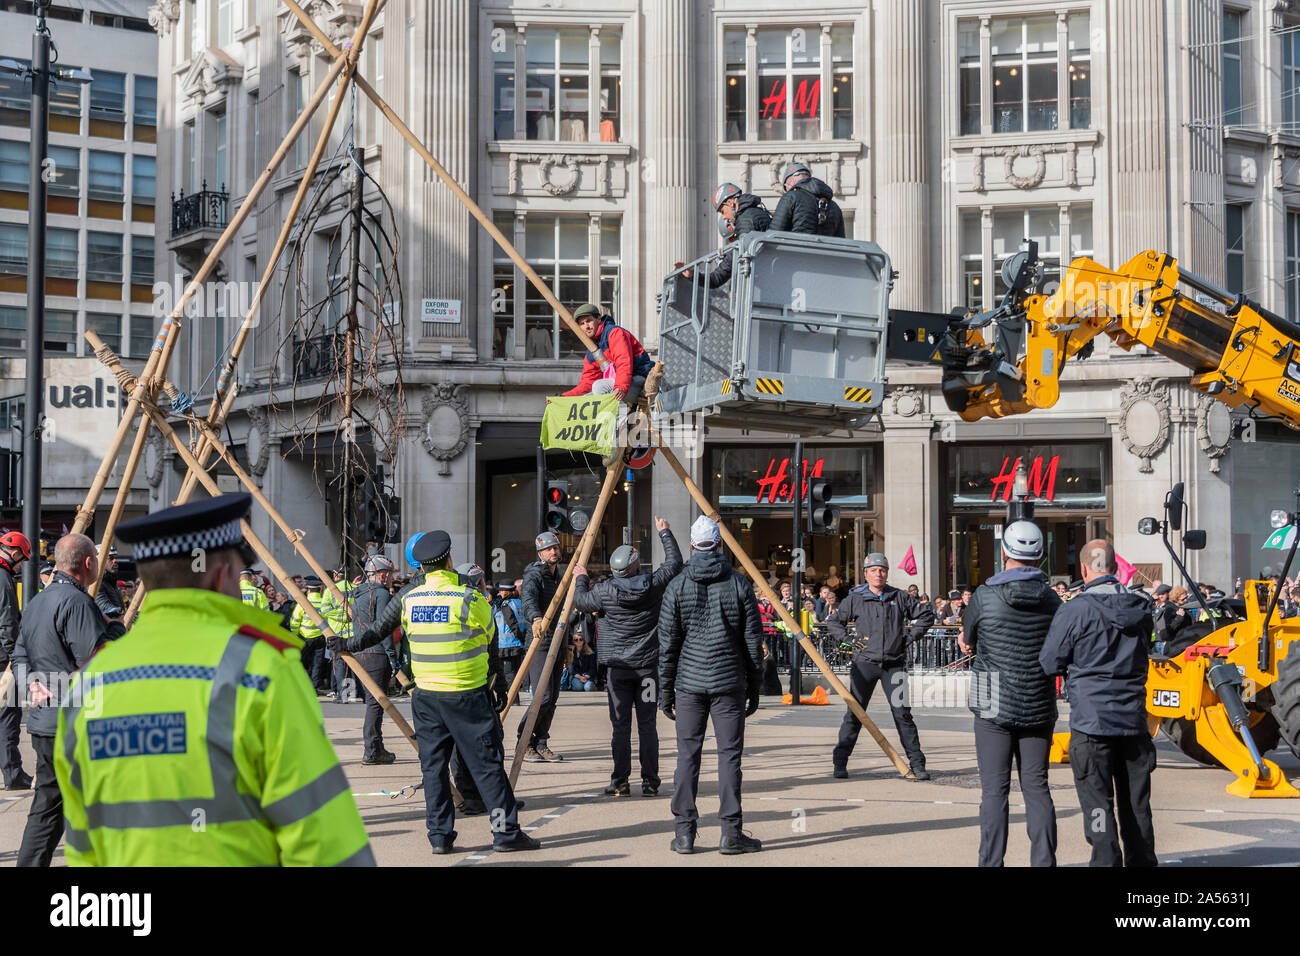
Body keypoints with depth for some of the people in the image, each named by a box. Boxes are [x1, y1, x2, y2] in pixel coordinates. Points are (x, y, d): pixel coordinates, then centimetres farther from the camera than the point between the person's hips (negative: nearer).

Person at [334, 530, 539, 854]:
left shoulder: (408, 599, 2)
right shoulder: (470, 599, -11)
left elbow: (380, 630, 16)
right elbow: (488, 635, 5)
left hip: (426, 695, 4)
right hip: (467, 695, -4)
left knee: (433, 765, 11)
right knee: (487, 763, 1)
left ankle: (440, 835, 11)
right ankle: (506, 831, 3)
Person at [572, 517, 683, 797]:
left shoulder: (606, 591, -8)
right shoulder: (654, 584, -6)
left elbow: (580, 601, 11)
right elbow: (674, 561, 11)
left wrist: (580, 578, 28)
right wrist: (665, 532, 23)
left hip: (618, 666, -1)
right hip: (648, 666, 1)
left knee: (621, 726, 3)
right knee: (647, 724, 5)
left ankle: (620, 783, 4)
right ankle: (650, 782, 7)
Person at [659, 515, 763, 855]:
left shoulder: (677, 586, 0)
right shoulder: (739, 584, 0)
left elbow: (668, 644, 1)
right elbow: (753, 643, 2)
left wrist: (665, 691, 8)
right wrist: (754, 690, 11)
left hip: (689, 682, 1)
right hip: (729, 683, -1)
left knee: (687, 754, 6)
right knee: (729, 754, 3)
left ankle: (684, 833, 7)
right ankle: (731, 834, 3)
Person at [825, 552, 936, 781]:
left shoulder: (900, 597, 7)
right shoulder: (855, 599, 4)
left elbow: (926, 614, 16)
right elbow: (833, 621, 14)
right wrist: (846, 641, 0)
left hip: (894, 664, 1)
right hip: (864, 663, -1)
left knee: (902, 714, -1)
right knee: (854, 714, 0)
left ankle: (917, 764, 4)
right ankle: (840, 763, 8)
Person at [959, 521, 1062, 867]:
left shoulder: (984, 597, -11)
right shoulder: (1052, 599, 0)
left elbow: (967, 638, 6)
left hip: (994, 708, -3)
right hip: (1039, 707, 3)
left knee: (994, 790, 1)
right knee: (1037, 787, 9)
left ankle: (991, 862, 1)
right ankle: (1044, 861, 8)